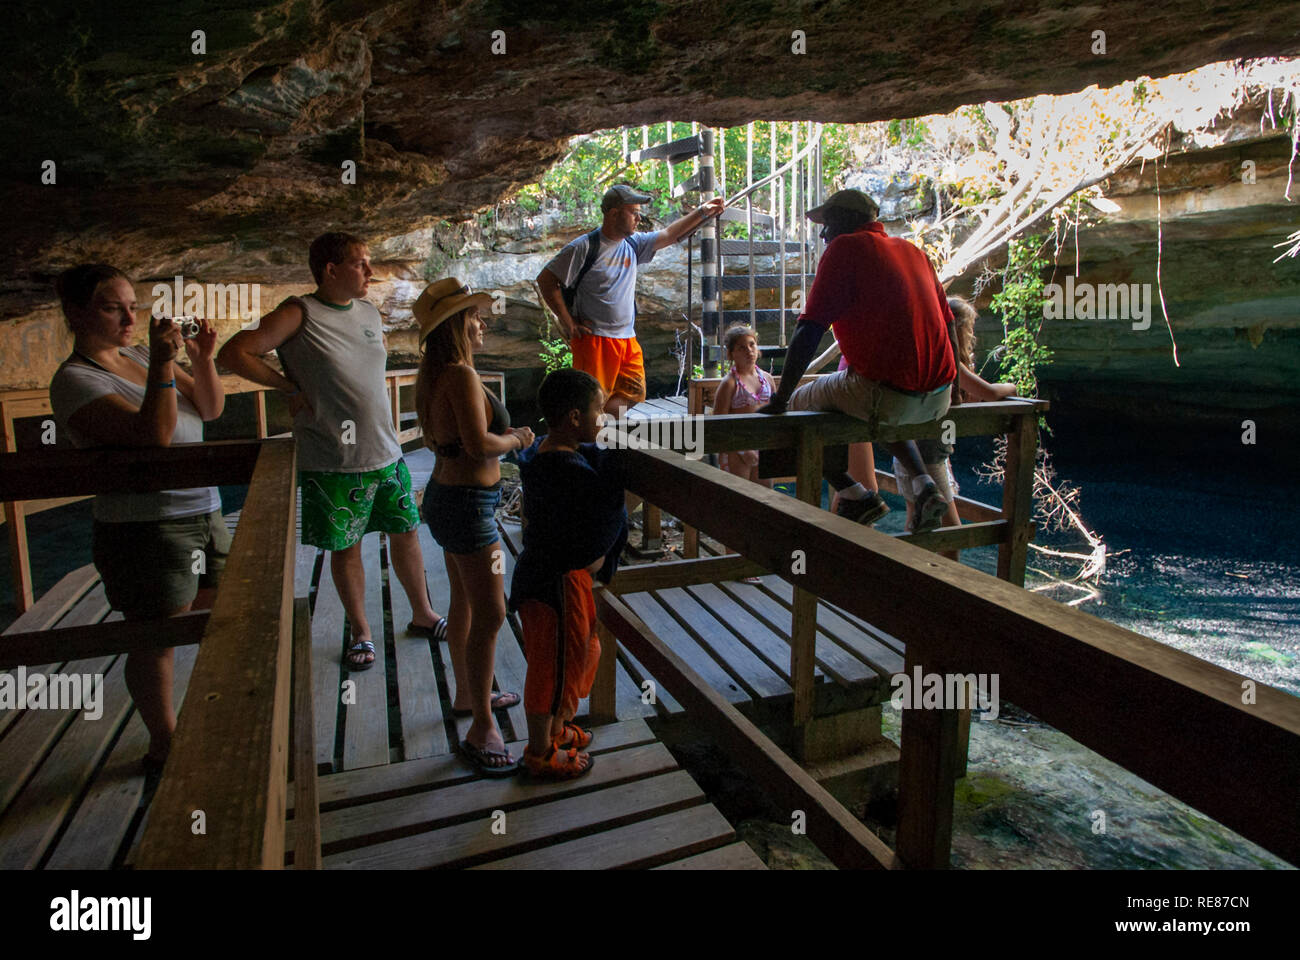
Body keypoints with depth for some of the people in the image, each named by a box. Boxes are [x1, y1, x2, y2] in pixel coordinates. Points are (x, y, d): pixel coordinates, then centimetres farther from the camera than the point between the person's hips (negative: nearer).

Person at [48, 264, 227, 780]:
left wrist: (203, 359, -7)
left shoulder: (139, 358, 9)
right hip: (147, 527, -7)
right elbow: (153, 434, -24)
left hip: (203, 513, 8)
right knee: (158, 640, 4)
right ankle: (164, 747, 22)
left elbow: (210, 409, 8)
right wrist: (163, 365, -28)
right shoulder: (74, 380, -12)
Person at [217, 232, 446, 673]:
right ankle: (361, 632, 25)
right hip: (333, 463, -5)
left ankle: (422, 615, 31)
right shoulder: (298, 315, -10)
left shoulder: (369, 311, 8)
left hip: (387, 454, 5)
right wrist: (289, 387, -11)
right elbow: (233, 353, -12)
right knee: (345, 547, 8)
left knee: (405, 533, 13)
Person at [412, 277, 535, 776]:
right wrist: (516, 439, -11)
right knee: (490, 614, -5)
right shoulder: (461, 376, -20)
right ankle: (481, 728, 4)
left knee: (465, 603, 21)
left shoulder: (435, 375, 10)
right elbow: (480, 444, -29)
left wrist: (503, 433, 14)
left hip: (445, 494, 10)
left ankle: (467, 694, 38)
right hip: (469, 503, -10)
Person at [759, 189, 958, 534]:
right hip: (937, 401, 8)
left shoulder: (845, 248, -2)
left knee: (801, 403, 14)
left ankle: (856, 495, 9)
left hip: (886, 394, -7)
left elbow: (809, 331, -10)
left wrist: (780, 400, -8)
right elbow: (947, 324, 23)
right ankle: (925, 486, 18)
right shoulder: (913, 251, 19)